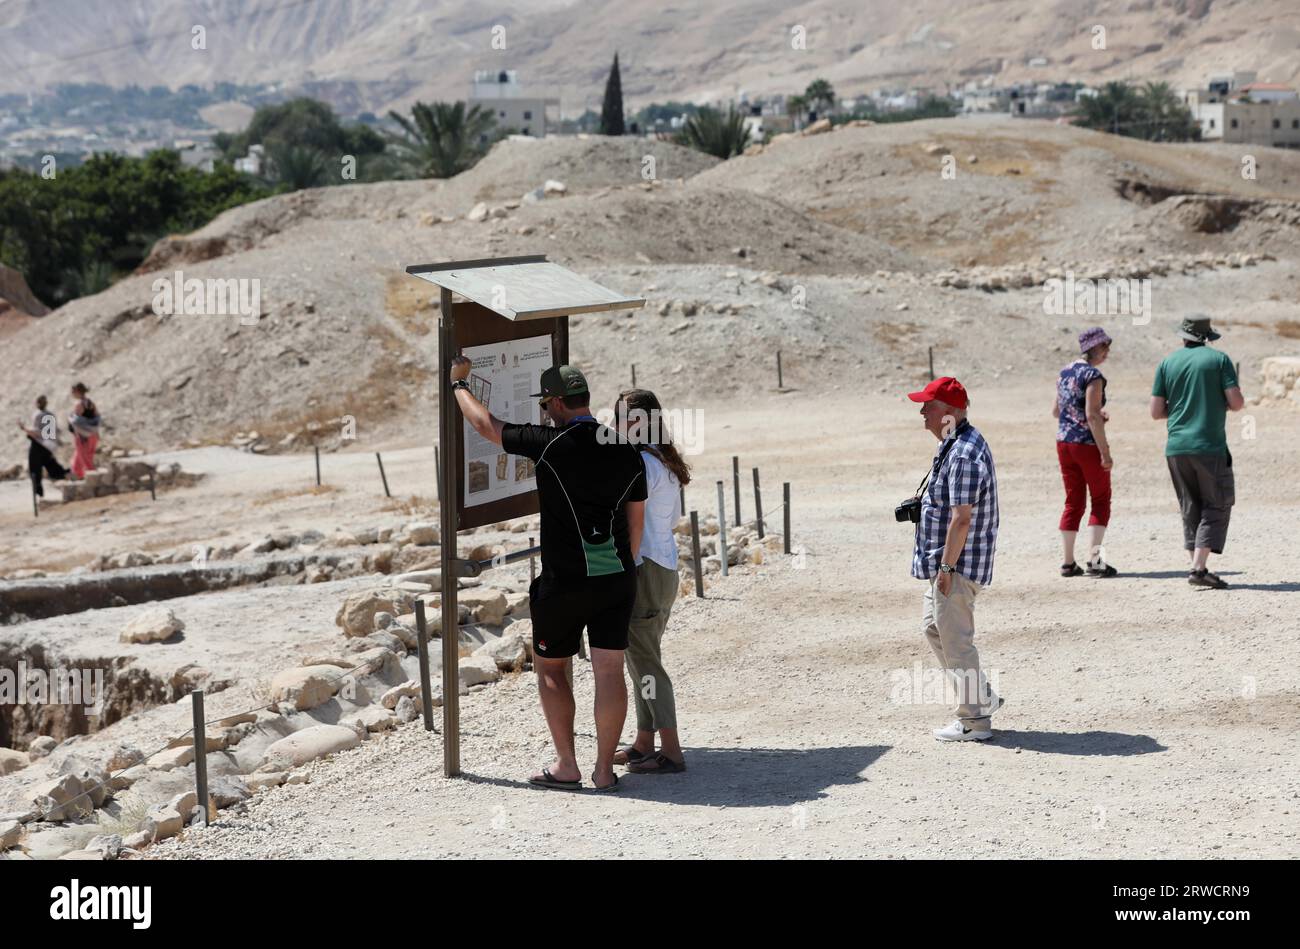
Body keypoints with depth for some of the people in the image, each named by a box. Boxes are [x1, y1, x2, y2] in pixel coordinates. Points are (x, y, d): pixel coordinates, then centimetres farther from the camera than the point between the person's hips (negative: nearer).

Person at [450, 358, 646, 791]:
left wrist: (459, 384, 16)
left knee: (550, 668, 11)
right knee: (609, 671, 4)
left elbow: (486, 425, 0)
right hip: (618, 578, 4)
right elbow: (636, 520, 12)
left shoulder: (551, 444, -12)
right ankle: (604, 769, 5)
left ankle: (566, 766, 10)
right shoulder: (627, 451, 4)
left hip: (565, 581, -4)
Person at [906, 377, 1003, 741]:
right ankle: (981, 697, 28)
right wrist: (921, 506, 12)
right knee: (933, 626, 21)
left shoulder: (963, 454, -24)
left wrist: (946, 567, -22)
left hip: (957, 563, -11)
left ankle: (973, 720, 6)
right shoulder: (957, 444, 11)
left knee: (956, 638, -3)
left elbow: (961, 518, -25)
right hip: (947, 561, 11)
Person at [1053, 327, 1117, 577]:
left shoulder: (1065, 373, 10)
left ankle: (1068, 562, 10)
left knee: (1073, 502, 12)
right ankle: (1094, 558, -4)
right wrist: (1105, 452, -19)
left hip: (1063, 442, 7)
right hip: (1088, 444, -7)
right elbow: (1092, 416, -21)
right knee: (1101, 500, 4)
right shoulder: (1093, 376, -15)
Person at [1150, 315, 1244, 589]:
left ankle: (1197, 568, 10)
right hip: (1210, 447, -4)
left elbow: (1156, 412, 4)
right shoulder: (1219, 359, 0)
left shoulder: (1167, 363, 7)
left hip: (1176, 448, 4)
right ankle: (1199, 568, -10)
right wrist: (1220, 404, 14)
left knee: (1191, 510, 13)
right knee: (1217, 506, 3)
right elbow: (1237, 403, -7)